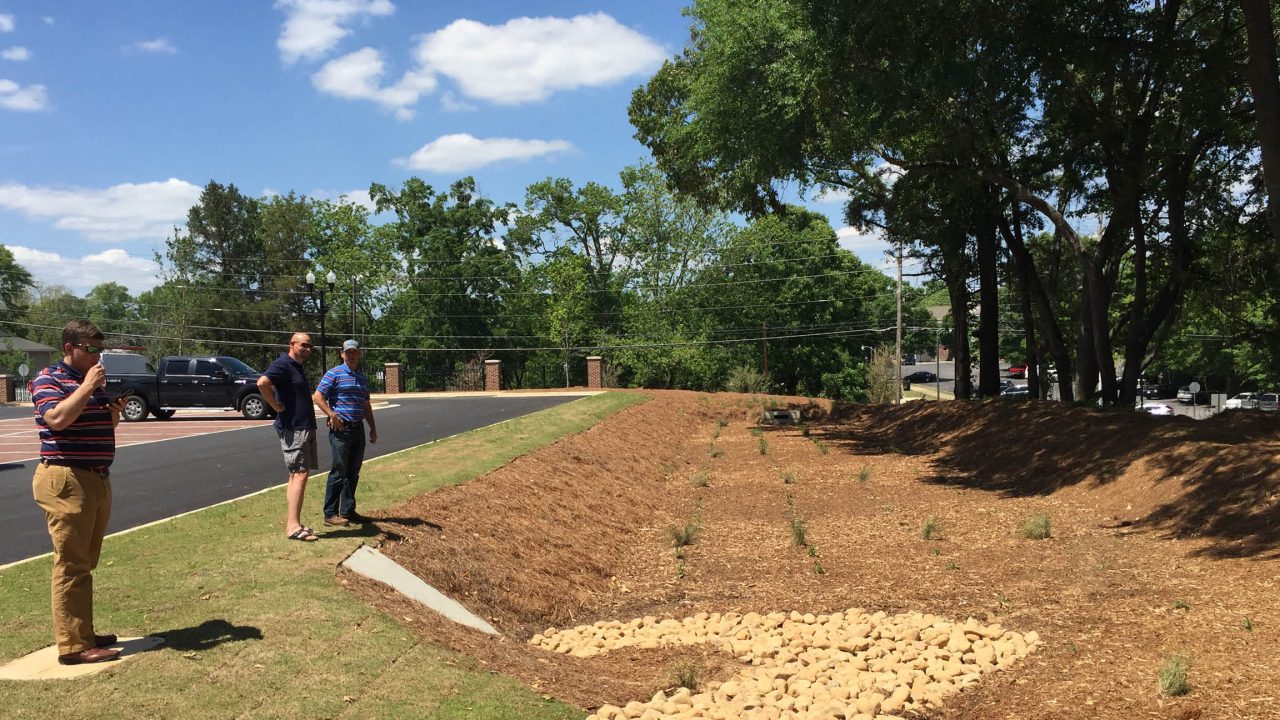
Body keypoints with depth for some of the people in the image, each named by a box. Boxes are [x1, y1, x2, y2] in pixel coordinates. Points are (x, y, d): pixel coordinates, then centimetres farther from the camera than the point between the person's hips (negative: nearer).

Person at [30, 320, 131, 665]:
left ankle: (83, 633, 21)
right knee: (71, 565, -7)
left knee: (85, 564, 13)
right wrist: (87, 387, -19)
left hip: (97, 479, 9)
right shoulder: (47, 379, -7)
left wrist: (115, 411, 8)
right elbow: (57, 419, -25)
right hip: (65, 480, -8)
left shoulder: (95, 381, 17)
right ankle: (72, 645, -4)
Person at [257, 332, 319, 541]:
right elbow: (262, 383, -29)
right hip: (293, 428, -10)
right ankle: (293, 526, -16)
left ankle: (292, 523, 16)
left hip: (305, 428, 10)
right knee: (299, 474, -14)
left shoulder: (297, 367, 18)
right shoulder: (283, 365, -12)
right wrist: (277, 406, -21)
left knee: (298, 475, 11)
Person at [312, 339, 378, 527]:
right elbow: (318, 396, -10)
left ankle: (348, 511, 19)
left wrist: (373, 428, 20)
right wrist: (332, 415, -19)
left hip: (358, 428, 7)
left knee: (353, 472, 11)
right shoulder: (334, 373, -4)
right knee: (338, 472, -6)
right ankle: (330, 514, 1)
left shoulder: (363, 378, 17)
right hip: (341, 429, -7)